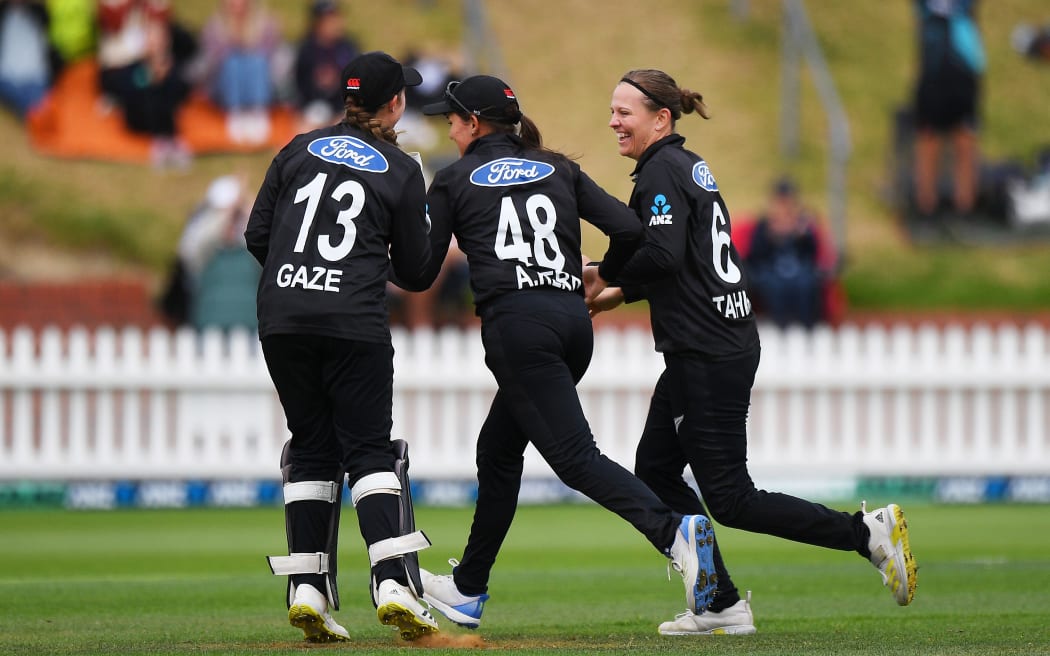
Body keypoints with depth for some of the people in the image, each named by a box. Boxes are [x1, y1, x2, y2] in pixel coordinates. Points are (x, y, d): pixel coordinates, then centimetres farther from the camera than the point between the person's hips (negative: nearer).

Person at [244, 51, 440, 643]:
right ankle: (394, 583, -16)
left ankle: (308, 590, 6)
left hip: (281, 321, 3)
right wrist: (420, 216, 26)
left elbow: (257, 236, 10)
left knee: (312, 447, 12)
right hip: (356, 323, -3)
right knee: (370, 448, 0)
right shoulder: (401, 172, 4)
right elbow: (415, 271, 8)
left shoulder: (300, 150, 12)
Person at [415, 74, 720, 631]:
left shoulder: (454, 180, 8)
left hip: (516, 323, -6)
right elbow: (628, 229, 7)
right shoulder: (559, 170, 19)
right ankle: (468, 591, 27)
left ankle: (674, 531, -37)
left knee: (575, 457, -14)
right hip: (573, 322, 6)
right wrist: (605, 278, 26)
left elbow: (422, 269, 7)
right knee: (498, 449, 20)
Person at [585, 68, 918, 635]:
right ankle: (722, 608, 14)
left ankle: (866, 531, -10)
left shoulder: (661, 172, -12)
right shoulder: (690, 167, 17)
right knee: (655, 471, 13)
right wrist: (619, 293, 17)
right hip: (722, 348, 10)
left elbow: (663, 254, -25)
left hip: (706, 360, -10)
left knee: (728, 499, -8)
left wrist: (602, 276, -11)